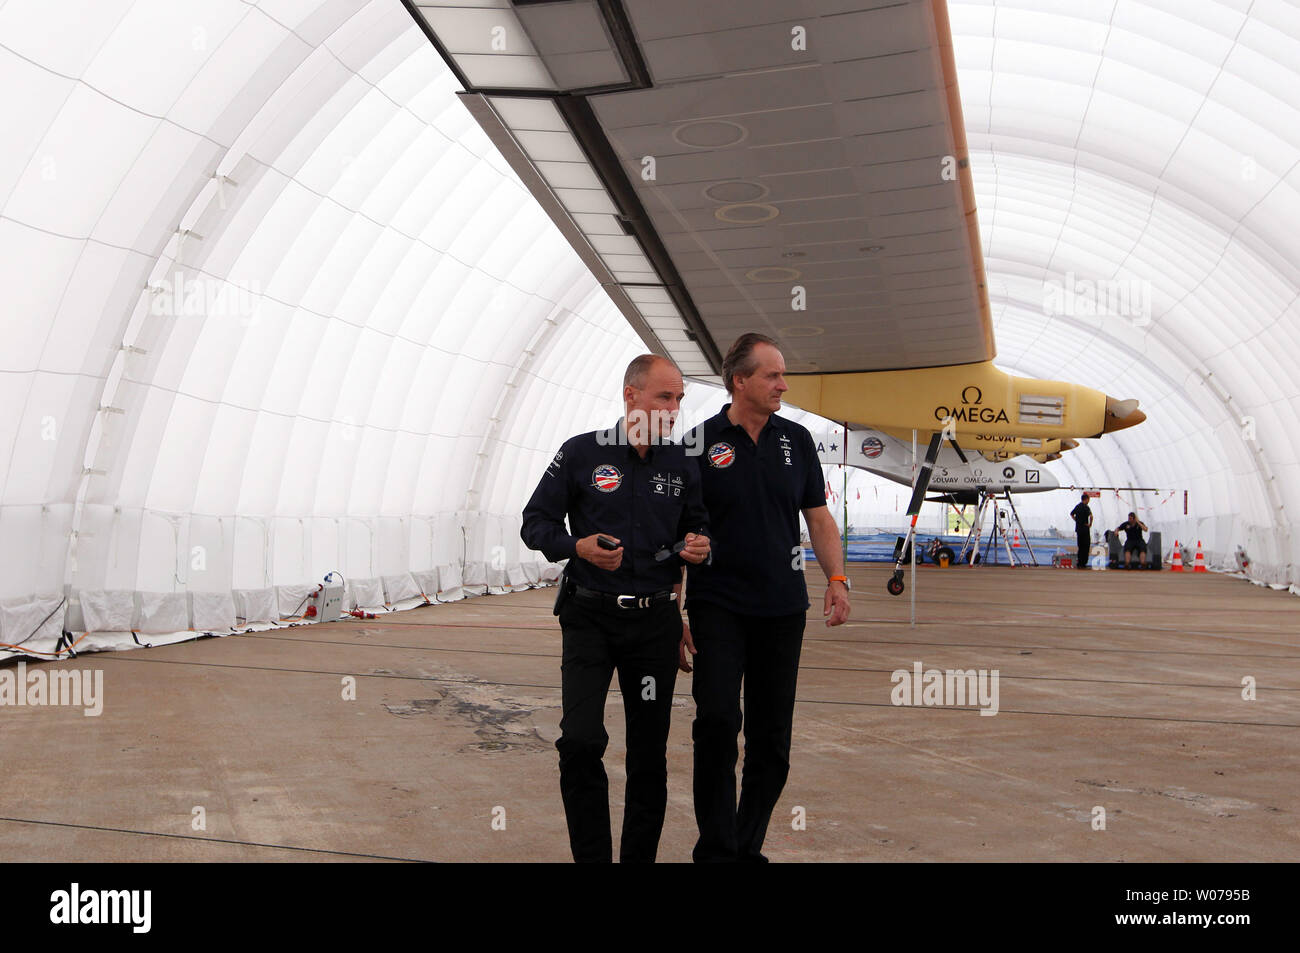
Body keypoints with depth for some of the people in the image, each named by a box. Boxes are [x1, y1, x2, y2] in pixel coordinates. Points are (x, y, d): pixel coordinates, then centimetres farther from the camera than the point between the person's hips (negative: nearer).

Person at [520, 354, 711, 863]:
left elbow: (696, 528, 18)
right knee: (580, 741, -11)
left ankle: (640, 855, 25)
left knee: (650, 749, 8)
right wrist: (578, 546, -18)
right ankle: (590, 854, 9)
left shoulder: (682, 463, 5)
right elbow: (535, 523, 1)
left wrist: (699, 547, -5)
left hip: (655, 621, 3)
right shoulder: (581, 453, -4)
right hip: (590, 616, -2)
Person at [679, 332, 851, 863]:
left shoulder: (796, 439, 8)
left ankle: (748, 845, 24)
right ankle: (715, 849, 2)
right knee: (717, 720, -13)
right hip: (716, 606, -3)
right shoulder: (699, 443, -3)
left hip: (783, 608, 4)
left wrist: (837, 580, -3)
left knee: (772, 735, 8)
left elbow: (819, 518, 12)